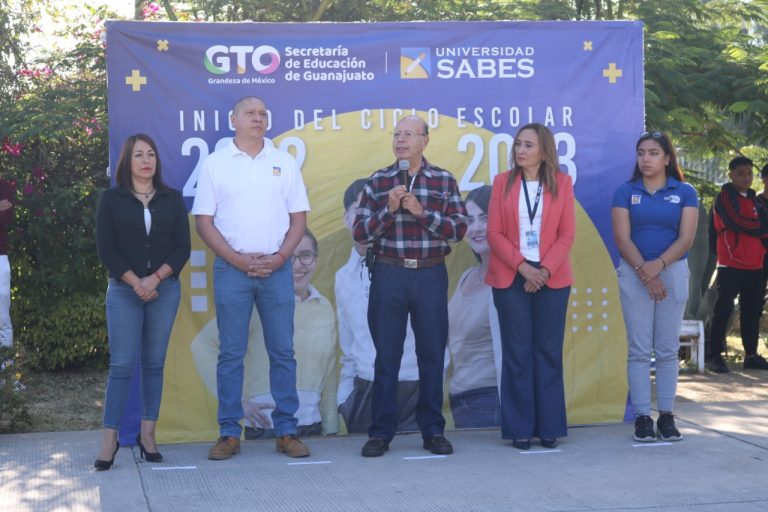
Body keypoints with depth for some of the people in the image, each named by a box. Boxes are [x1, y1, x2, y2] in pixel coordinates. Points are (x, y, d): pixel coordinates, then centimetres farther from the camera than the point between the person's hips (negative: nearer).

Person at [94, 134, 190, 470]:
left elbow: (183, 247, 3)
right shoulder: (111, 199, 4)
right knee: (122, 364, -7)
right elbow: (105, 248, -1)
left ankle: (147, 433, 11)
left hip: (165, 289, 2)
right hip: (123, 291, -2)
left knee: (154, 363, 5)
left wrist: (156, 278, -11)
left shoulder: (172, 199, 9)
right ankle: (110, 439, -3)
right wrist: (135, 282, -10)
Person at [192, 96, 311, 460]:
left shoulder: (283, 162, 10)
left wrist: (279, 257, -6)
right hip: (231, 268, -1)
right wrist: (237, 259, -9)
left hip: (277, 267, 2)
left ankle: (286, 431, 9)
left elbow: (298, 218, 9)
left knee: (283, 351, 3)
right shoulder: (215, 163, 4)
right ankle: (229, 433, 9)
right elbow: (203, 221, 1)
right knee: (231, 353, 2)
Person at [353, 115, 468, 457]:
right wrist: (389, 209, -13)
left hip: (431, 275, 0)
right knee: (386, 356, 3)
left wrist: (421, 211, -14)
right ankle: (381, 432, 11)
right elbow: (360, 233, 2)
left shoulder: (444, 181, 5)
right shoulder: (378, 182, 6)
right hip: (389, 275, 0)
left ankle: (433, 431, 15)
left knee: (432, 354, 5)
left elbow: (459, 229, -3)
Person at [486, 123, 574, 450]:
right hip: (511, 277, 0)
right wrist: (523, 266, -12)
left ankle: (549, 427, 11)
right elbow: (494, 233, -1)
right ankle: (520, 428, 7)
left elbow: (567, 235, 0)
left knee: (548, 351, 4)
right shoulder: (503, 182, 5)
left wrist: (544, 270, -13)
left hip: (551, 278, 0)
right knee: (517, 352, 2)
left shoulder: (562, 183, 4)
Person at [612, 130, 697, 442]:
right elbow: (622, 238, -4)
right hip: (634, 275, 0)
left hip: (673, 272, 1)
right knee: (639, 349, -1)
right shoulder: (625, 192, 3)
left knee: (667, 349, 3)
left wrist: (658, 265, -18)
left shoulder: (684, 193, 3)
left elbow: (686, 238, -5)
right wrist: (644, 271, -14)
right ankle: (642, 417, 3)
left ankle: (667, 416, 9)